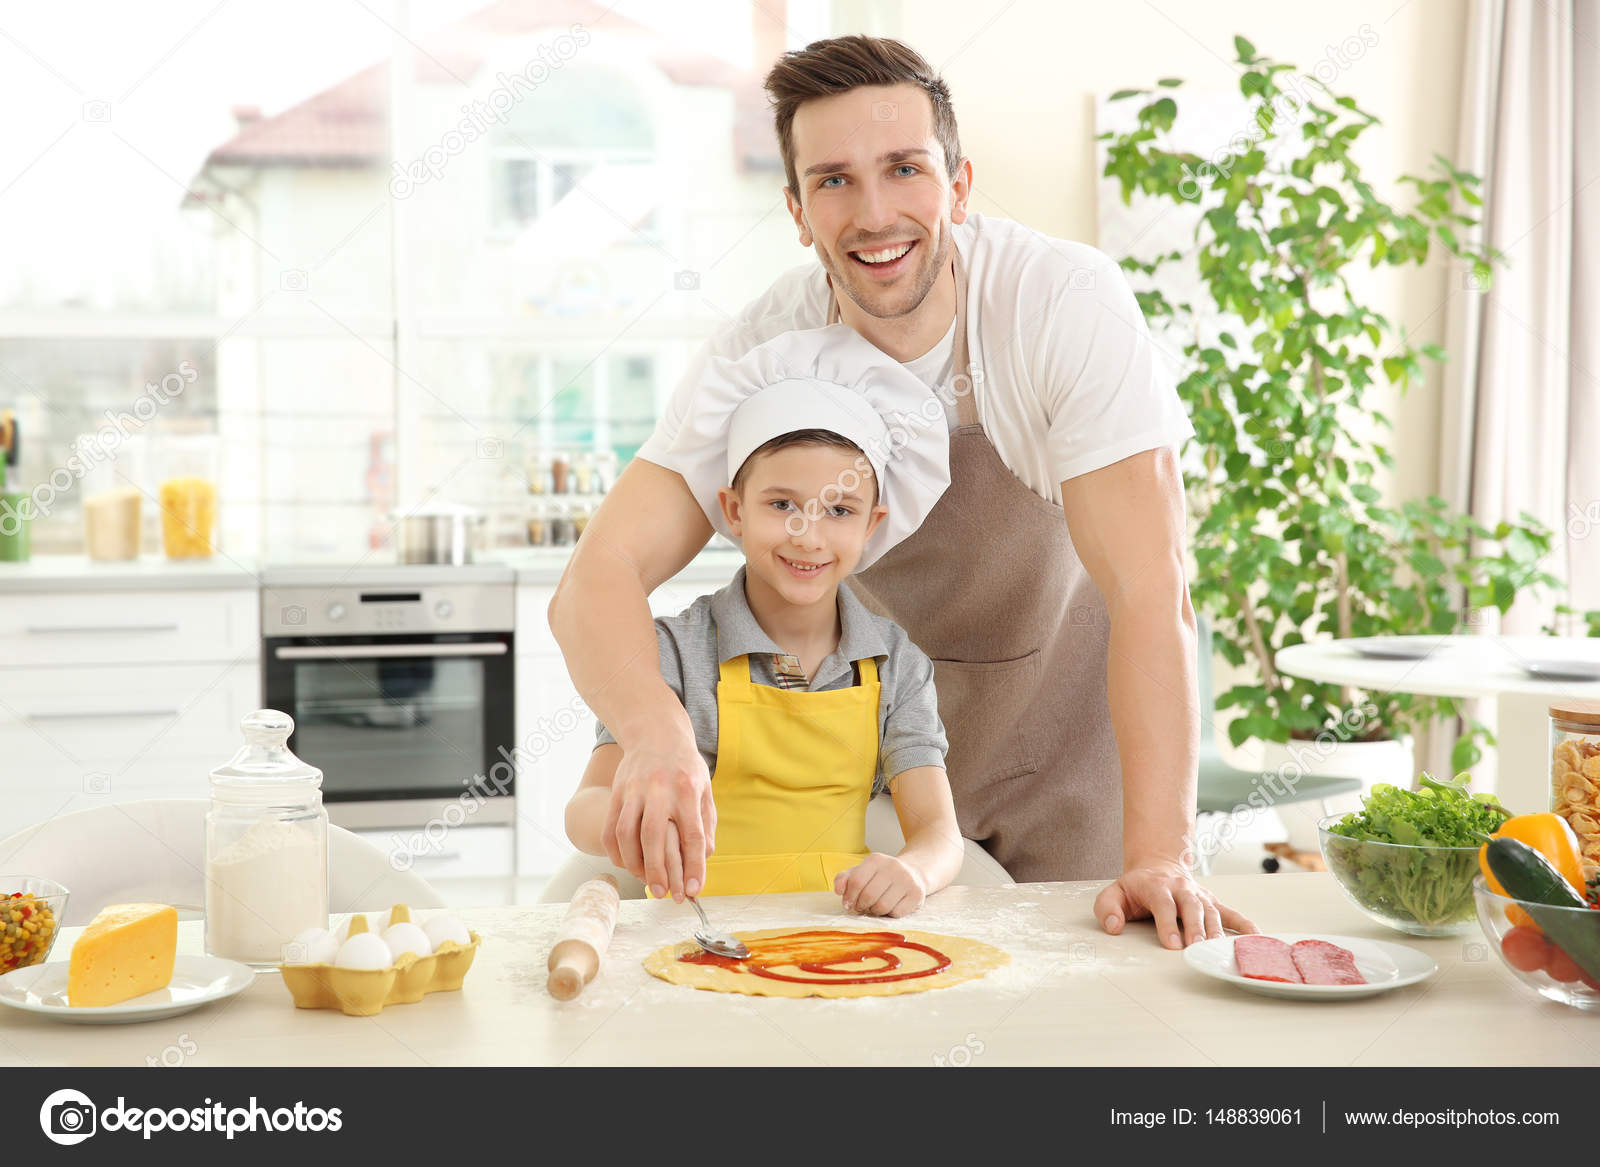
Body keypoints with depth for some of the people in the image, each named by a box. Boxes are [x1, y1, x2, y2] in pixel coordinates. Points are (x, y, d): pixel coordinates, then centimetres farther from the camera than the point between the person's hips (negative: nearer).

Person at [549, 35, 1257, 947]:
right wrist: (657, 737, -49)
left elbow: (1148, 590, -32)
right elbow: (599, 576, -27)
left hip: (1077, 729, -2)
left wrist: (1159, 857, -42)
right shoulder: (765, 349, -20)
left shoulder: (1069, 302, -28)